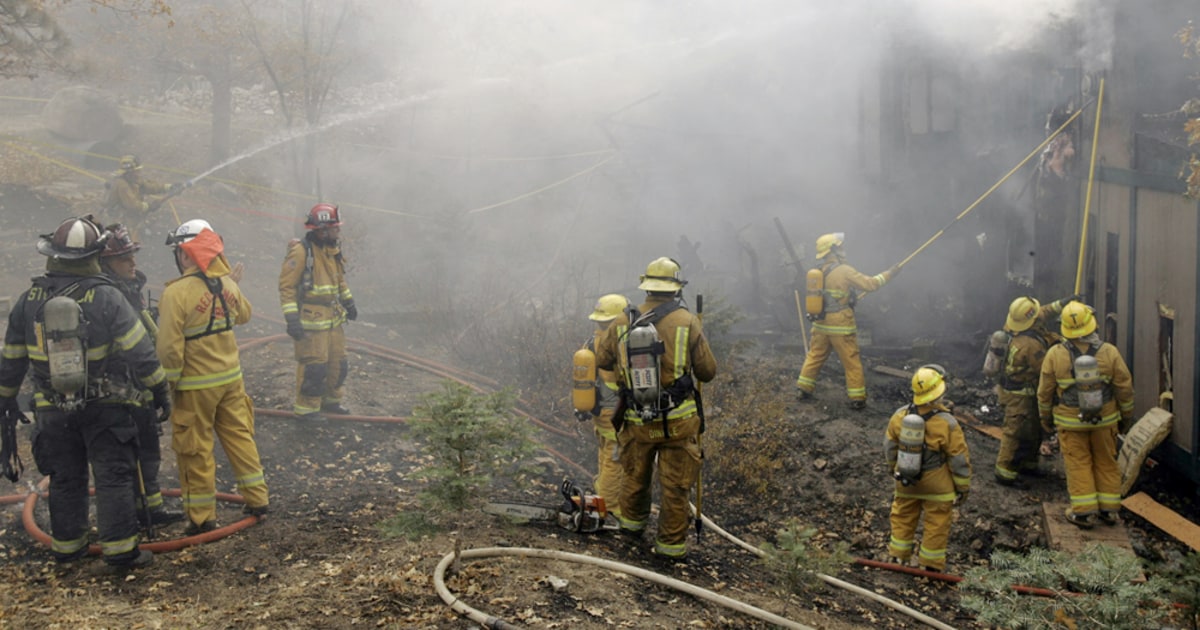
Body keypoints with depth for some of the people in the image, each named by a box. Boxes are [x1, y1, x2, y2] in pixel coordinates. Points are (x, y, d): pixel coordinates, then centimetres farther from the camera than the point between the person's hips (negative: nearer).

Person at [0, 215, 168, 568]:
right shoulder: (106, 298, -14)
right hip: (105, 407, -3)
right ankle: (119, 549, 3)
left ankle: (66, 546, 24)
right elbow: (139, 351, -13)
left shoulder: (29, 301, -2)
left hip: (53, 410, 4)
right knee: (114, 476, 3)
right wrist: (160, 390, -3)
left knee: (65, 479, 15)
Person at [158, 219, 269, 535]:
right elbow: (244, 315, 19)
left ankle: (203, 517, 14)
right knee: (239, 435, 17)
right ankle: (257, 498, 23)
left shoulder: (176, 293, -20)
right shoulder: (227, 283, -1)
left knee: (196, 449, 6)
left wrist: (172, 379, -6)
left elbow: (169, 346, -19)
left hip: (196, 385, -6)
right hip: (231, 377, 6)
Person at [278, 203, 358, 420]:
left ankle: (331, 400, 30)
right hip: (311, 321, -8)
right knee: (313, 366, -5)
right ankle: (306, 408, 10)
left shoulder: (333, 249, 9)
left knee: (338, 362, 14)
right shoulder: (301, 251, -17)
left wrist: (349, 302, 26)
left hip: (333, 319, 8)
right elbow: (286, 286, -17)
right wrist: (291, 318, -21)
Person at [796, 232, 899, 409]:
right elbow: (870, 284, -13)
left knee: (814, 356, 17)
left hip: (821, 324, 6)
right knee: (852, 362, 3)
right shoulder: (844, 271, -16)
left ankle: (805, 388, 21)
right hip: (841, 327, -6)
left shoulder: (819, 273, 5)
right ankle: (857, 398, 6)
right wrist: (889, 274, -2)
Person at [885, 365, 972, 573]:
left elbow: (889, 447, 1)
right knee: (937, 522, 14)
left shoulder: (900, 416, -14)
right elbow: (959, 459, -15)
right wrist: (963, 487, -1)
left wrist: (893, 468, 20)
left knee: (903, 516, 21)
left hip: (906, 480, 3)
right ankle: (932, 564, 24)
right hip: (937, 485, -3)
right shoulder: (947, 424, -25)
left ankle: (899, 554, 35)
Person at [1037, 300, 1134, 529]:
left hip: (1070, 420, -1)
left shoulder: (1055, 354, -12)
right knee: (1106, 462, 14)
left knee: (1078, 463, 7)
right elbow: (1124, 387, -2)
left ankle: (1083, 511, 5)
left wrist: (1045, 416, 11)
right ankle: (1109, 509, 21)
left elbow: (1045, 391, -3)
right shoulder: (1109, 352, -10)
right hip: (1105, 418, 1)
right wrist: (1127, 413, 14)